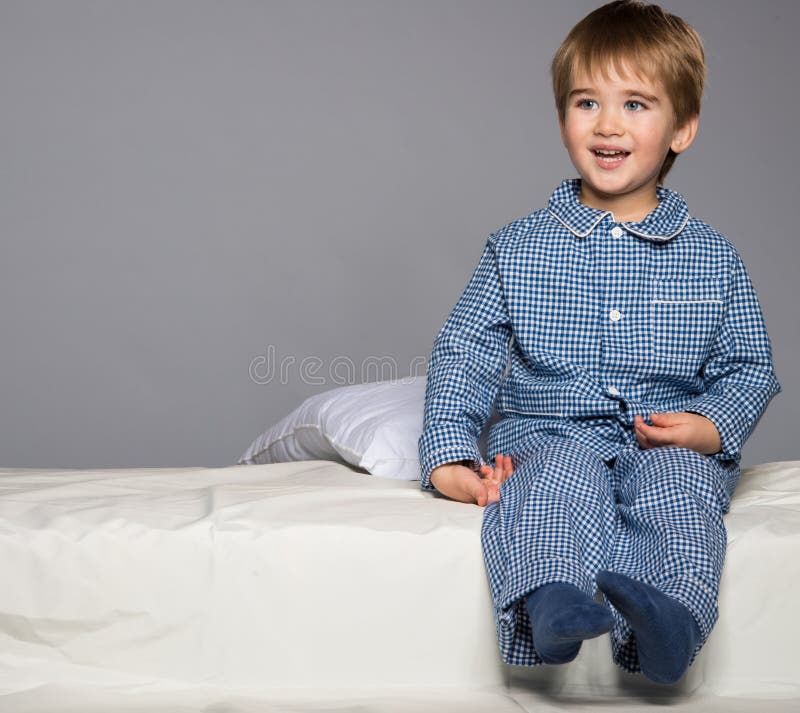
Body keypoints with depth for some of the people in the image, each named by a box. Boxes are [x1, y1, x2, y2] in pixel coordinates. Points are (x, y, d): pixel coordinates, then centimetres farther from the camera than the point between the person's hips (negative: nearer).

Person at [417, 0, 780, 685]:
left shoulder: (712, 260, 10)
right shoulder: (517, 249, 9)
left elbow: (749, 368, 14)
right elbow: (462, 355, 9)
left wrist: (711, 426, -8)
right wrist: (450, 454, -5)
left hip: (671, 445, 1)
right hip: (550, 435, 0)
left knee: (676, 493, -33)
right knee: (560, 477, -35)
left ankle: (660, 618, -60)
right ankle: (553, 605, -61)